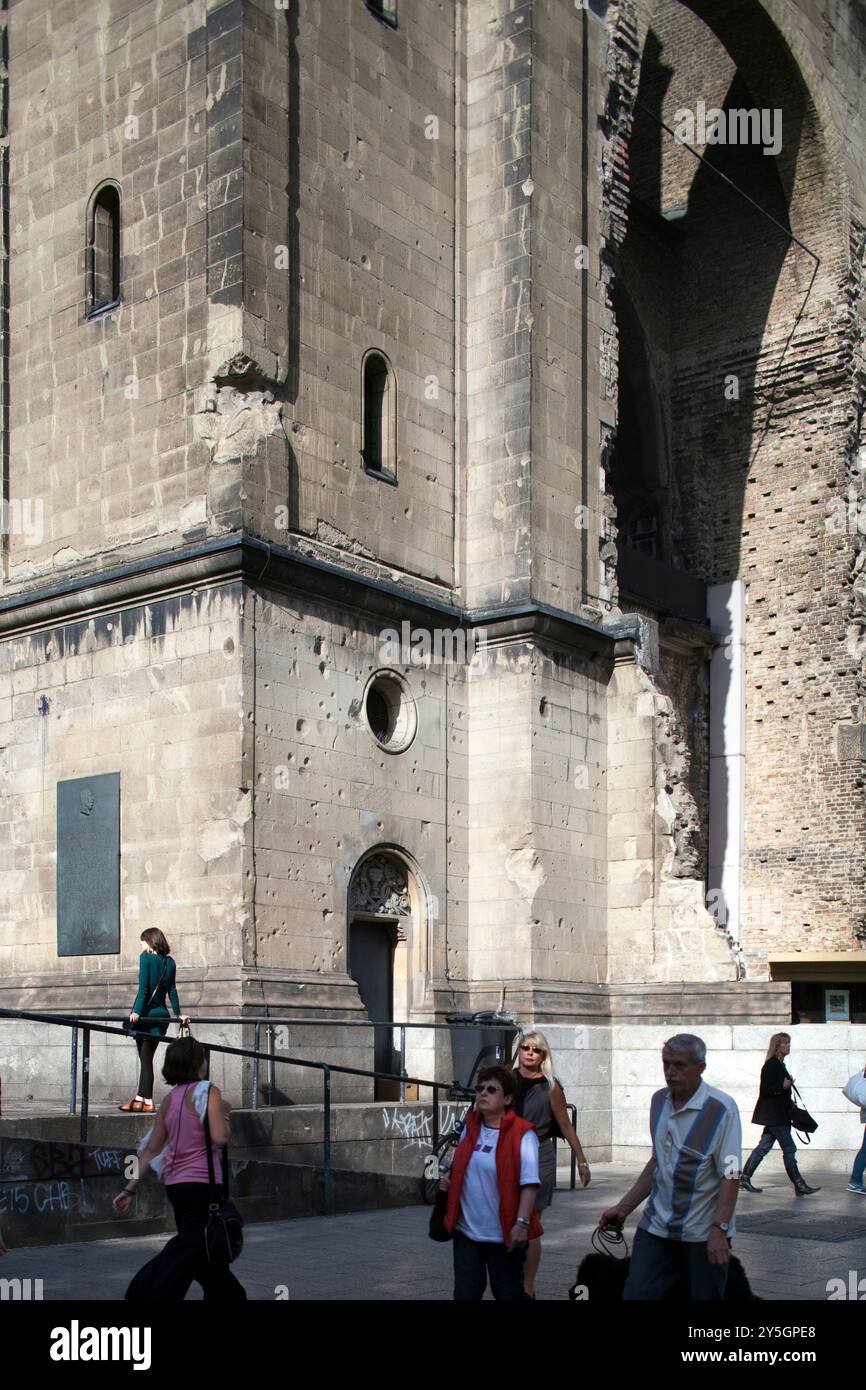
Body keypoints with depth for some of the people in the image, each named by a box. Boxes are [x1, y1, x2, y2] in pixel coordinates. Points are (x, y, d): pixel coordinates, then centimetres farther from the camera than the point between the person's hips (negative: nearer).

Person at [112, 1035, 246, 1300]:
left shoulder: (169, 1099, 8)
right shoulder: (207, 1091, -11)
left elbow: (152, 1149, 8)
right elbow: (219, 1137, -21)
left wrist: (130, 1189, 11)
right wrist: (224, 1112, -2)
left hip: (176, 1184, 8)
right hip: (202, 1183, -8)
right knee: (186, 1253, -6)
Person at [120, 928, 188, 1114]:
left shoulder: (146, 957, -7)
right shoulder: (169, 962, 10)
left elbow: (143, 988, -14)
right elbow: (172, 990, 11)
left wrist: (136, 1011, -17)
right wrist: (178, 1013, 16)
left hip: (146, 1014, -6)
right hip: (161, 1014, 6)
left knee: (145, 1058, -2)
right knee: (146, 1057, 12)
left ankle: (147, 1102, -3)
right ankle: (140, 1098, 13)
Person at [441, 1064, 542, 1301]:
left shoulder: (522, 1134, -13)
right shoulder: (470, 1128, 7)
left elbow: (529, 1183, -19)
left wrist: (522, 1223, -26)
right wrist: (448, 1180, 3)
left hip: (504, 1235, -5)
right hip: (466, 1230, 5)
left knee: (509, 1294, 10)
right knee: (465, 1293, 9)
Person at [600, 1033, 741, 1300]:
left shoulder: (721, 1108, -11)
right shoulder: (659, 1101, 8)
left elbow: (730, 1175, -15)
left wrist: (719, 1229, -23)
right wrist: (623, 1208, 13)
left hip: (703, 1234, -5)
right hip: (656, 1228, 5)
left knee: (706, 1296, 4)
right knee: (635, 1294, 0)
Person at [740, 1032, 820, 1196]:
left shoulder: (779, 1065, 15)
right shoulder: (771, 1065, -15)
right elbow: (764, 1090, -19)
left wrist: (789, 1103, 19)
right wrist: (782, 1086, -31)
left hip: (778, 1114, 10)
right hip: (774, 1115, -10)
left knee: (764, 1147, 10)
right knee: (789, 1149, -5)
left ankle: (745, 1178, 12)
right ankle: (800, 1186, -1)